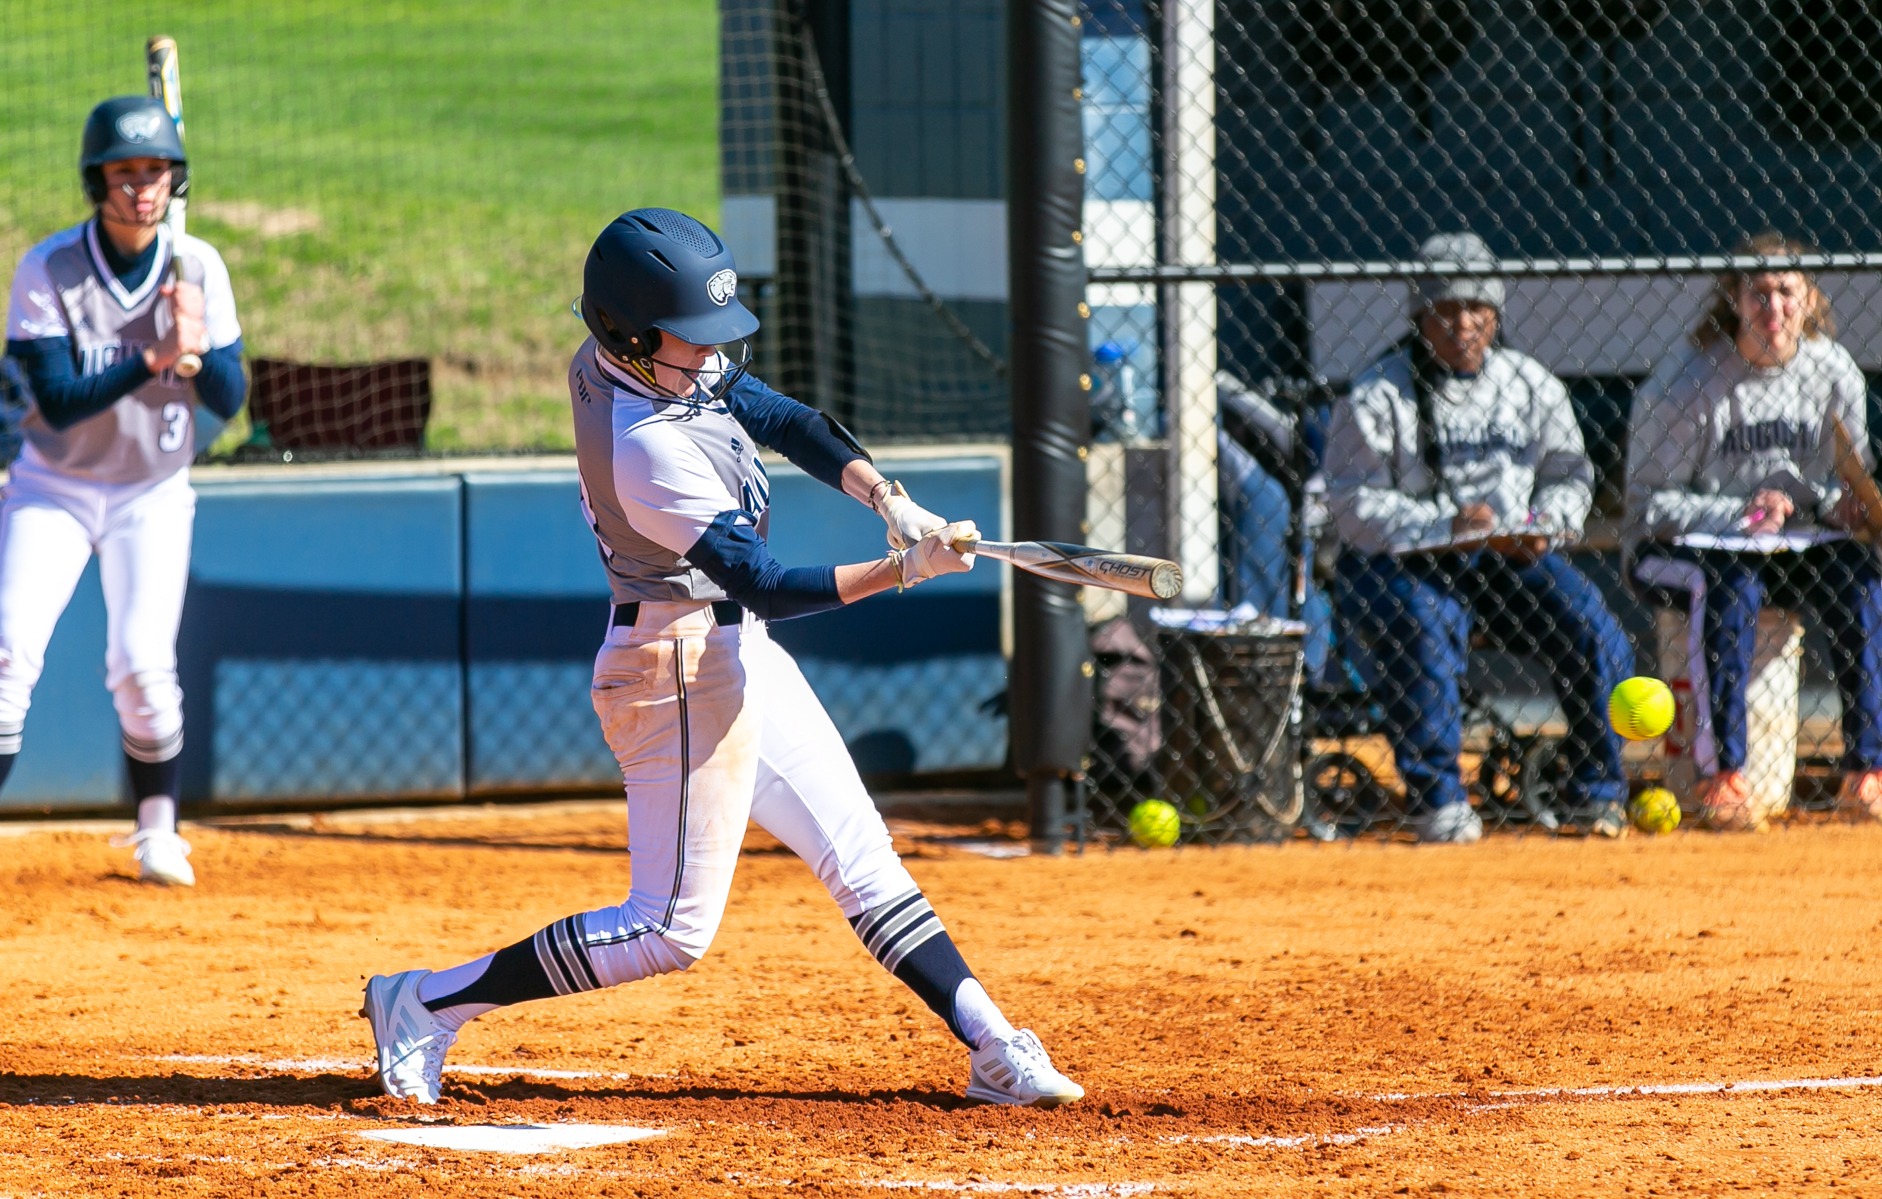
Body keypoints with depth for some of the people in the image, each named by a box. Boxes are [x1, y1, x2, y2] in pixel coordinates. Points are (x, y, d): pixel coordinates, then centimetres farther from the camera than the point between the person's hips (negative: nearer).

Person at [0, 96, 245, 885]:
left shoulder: (198, 268, -7)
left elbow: (228, 401, -6)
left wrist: (197, 349, -26)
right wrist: (152, 359, -32)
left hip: (154, 494, 1)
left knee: (143, 666, -10)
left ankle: (157, 831, 11)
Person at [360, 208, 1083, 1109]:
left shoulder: (611, 362, -2)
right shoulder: (649, 452, -29)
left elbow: (782, 420, 3)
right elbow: (765, 585, -25)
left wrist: (891, 500, -10)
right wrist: (905, 569, -26)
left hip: (734, 654, 10)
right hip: (685, 670, -10)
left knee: (861, 858, 9)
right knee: (674, 928, -3)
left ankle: (993, 1051, 11)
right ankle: (429, 1003, 3)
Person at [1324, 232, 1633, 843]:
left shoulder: (1532, 385, 8)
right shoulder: (1377, 396, -7)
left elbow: (1571, 474, 13)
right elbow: (1355, 506, -13)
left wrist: (1544, 524, -10)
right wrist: (1446, 528, -24)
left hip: (1512, 560, 4)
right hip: (1400, 564, -4)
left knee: (1593, 630, -17)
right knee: (1423, 637, -35)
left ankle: (1597, 792, 0)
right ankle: (1438, 804, -21)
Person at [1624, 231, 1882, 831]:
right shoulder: (1685, 381, -12)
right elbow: (1650, 501, -11)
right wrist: (1740, 515, -23)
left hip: (1796, 544, 4)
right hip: (1685, 545, -4)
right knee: (1730, 588, -37)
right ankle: (1721, 776, -35)